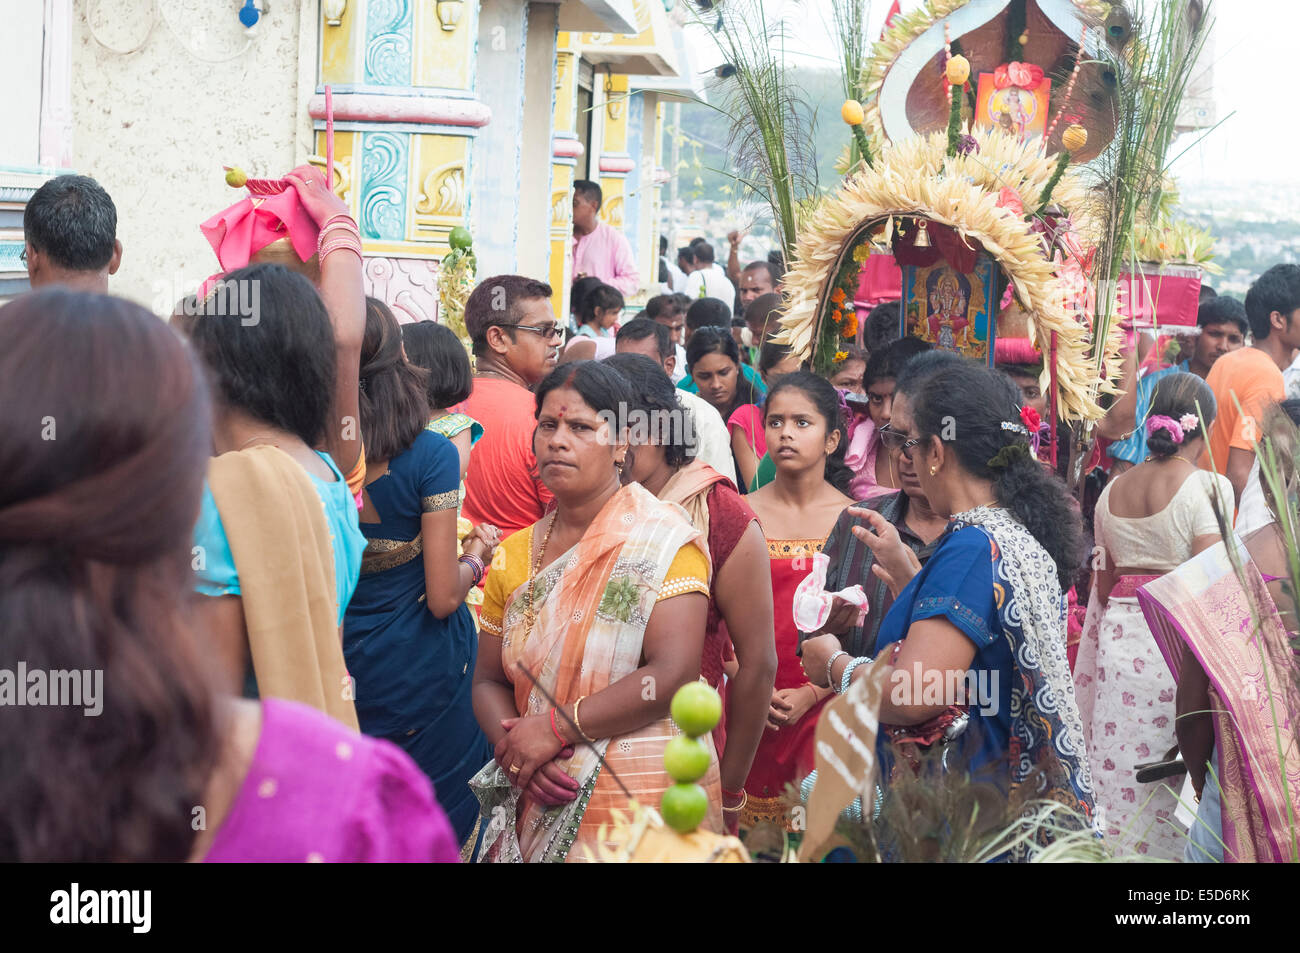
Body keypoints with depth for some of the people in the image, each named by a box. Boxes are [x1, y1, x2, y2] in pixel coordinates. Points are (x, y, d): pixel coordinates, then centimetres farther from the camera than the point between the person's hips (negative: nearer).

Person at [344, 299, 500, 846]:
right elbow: (443, 597, -16)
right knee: (436, 820, 12)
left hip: (339, 669, 3)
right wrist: (475, 557, 3)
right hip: (422, 671, -3)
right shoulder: (430, 456, -17)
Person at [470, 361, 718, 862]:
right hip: (540, 802, 4)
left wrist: (554, 728, -17)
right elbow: (488, 681, 7)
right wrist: (517, 749, -13)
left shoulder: (663, 539, -9)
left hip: (644, 804, -4)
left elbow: (673, 673, -19)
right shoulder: (516, 554, 7)